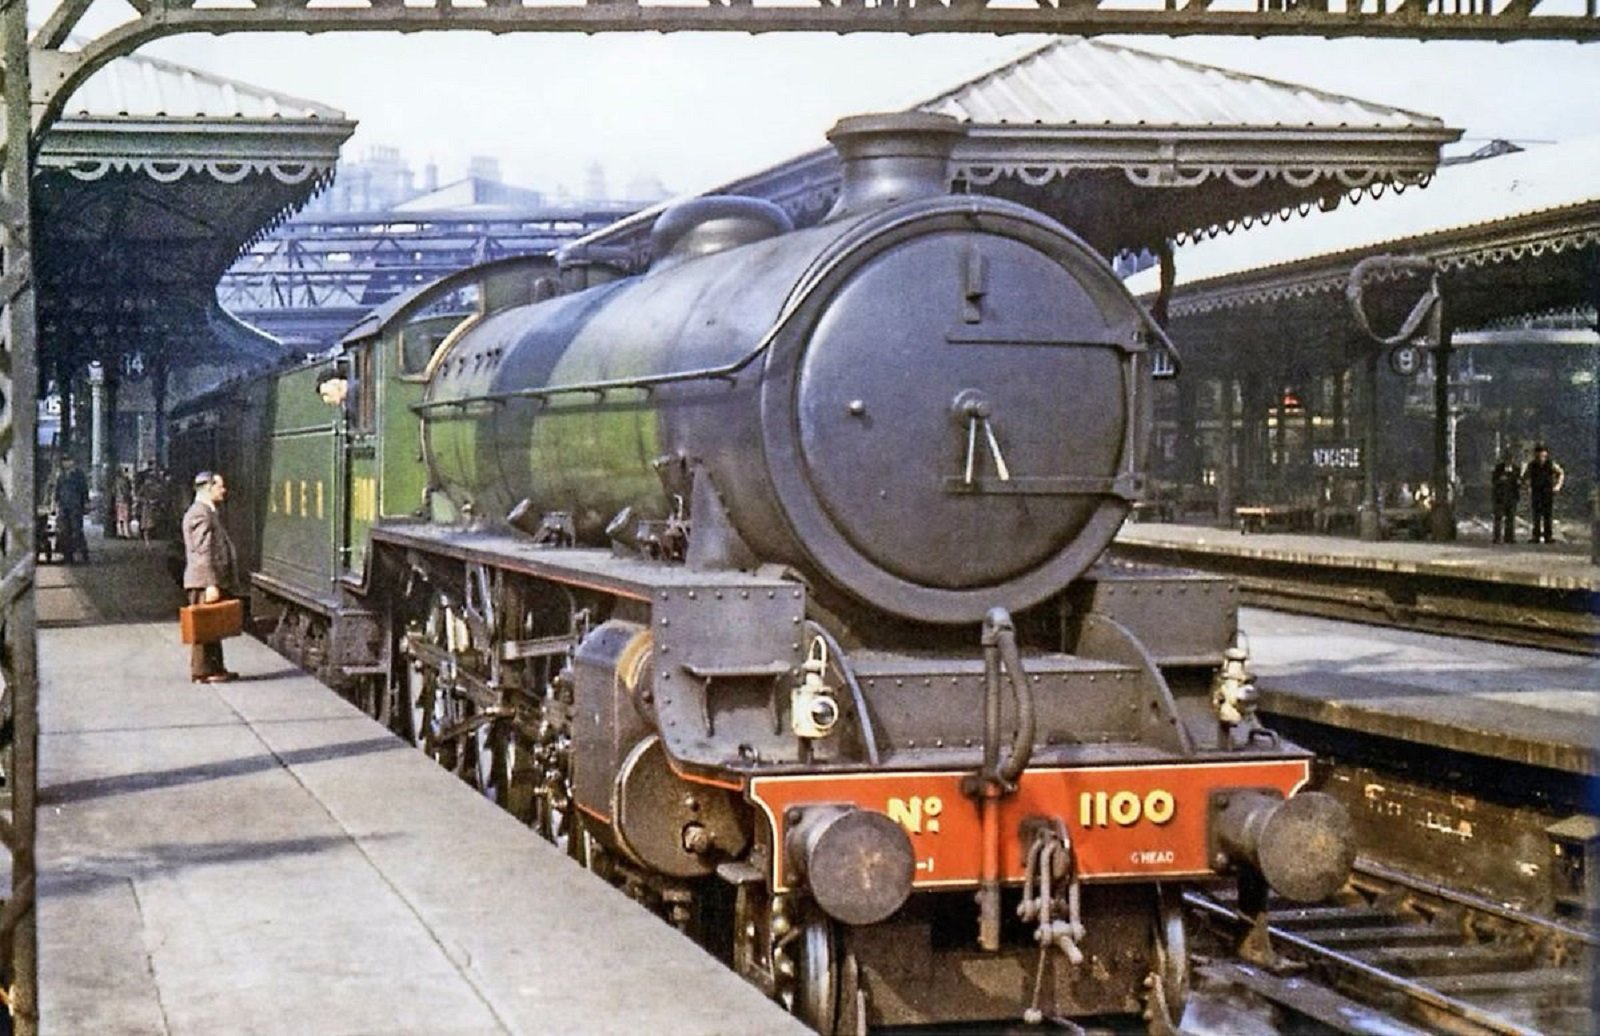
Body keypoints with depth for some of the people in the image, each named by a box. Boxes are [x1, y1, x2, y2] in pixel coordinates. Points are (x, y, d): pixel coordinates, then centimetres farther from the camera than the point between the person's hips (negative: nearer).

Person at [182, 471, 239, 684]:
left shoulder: (210, 512, 19)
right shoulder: (200, 514, -14)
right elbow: (204, 552, -20)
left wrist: (220, 583, 23)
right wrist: (211, 584, -24)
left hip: (214, 580, 10)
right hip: (205, 581, -10)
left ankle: (215, 669, 18)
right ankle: (202, 671, -2)